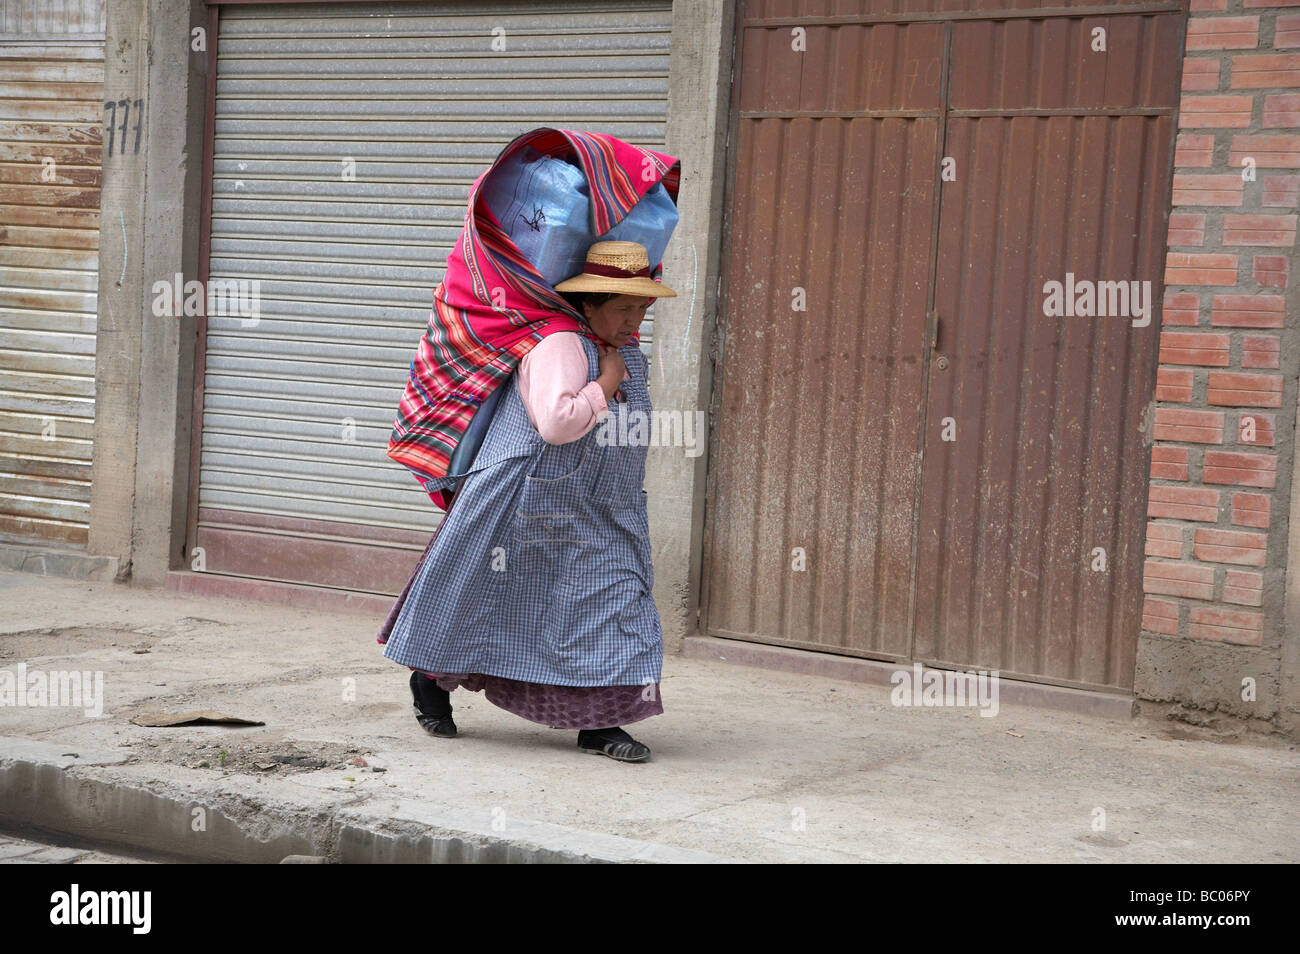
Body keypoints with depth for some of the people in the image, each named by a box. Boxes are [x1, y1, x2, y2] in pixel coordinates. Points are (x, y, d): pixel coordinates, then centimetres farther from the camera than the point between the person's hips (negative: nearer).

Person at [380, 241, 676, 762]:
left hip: (598, 521, 8)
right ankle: (430, 679, 30)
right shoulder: (559, 345, -20)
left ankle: (598, 723, 0)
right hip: (528, 500, -8)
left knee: (608, 599, -2)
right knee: (477, 600, 7)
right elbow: (556, 423, -34)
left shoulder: (630, 355, 9)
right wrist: (606, 384, -23)